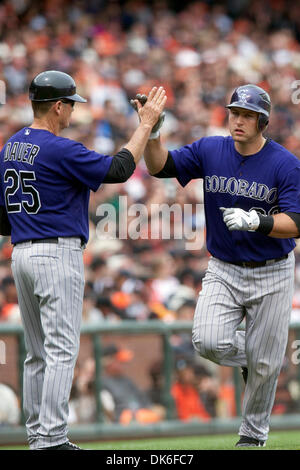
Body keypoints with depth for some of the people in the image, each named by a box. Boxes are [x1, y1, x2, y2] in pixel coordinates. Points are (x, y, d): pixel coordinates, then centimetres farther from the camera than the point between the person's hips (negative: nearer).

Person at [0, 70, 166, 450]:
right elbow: (118, 169, -15)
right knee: (61, 350, -8)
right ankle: (52, 439, -12)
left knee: (37, 353, 13)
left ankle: (37, 435, 14)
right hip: (58, 254, -9)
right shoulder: (60, 150, -15)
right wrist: (146, 124, -7)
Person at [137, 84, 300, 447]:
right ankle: (248, 354, 15)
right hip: (223, 271, 2)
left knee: (264, 364, 4)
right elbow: (161, 166, -6)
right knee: (208, 342, -20)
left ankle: (253, 434, 27)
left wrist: (254, 221, -35)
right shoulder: (210, 151, -2)